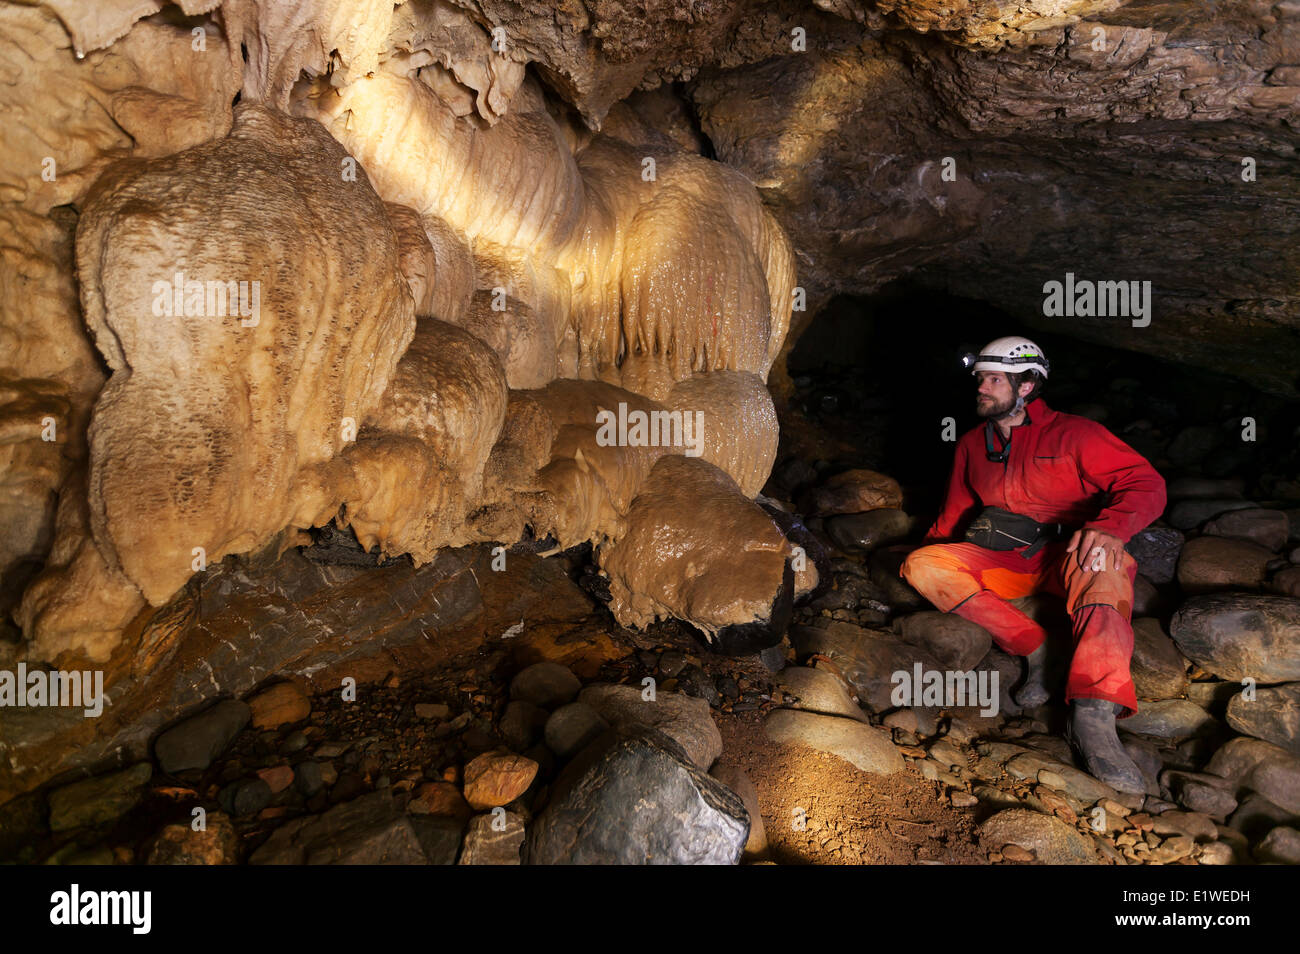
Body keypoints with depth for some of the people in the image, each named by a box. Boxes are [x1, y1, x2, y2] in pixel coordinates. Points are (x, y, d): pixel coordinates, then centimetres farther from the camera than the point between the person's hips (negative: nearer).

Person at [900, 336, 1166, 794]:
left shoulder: (1072, 434, -1)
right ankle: (1034, 647, -28)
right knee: (920, 566, -20)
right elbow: (954, 512, 25)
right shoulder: (973, 444, 14)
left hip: (1067, 556, -4)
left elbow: (1146, 484, -11)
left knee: (1101, 557, -40)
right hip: (1002, 563, 4)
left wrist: (1109, 527, -32)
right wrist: (928, 551, 9)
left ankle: (1094, 713, -54)